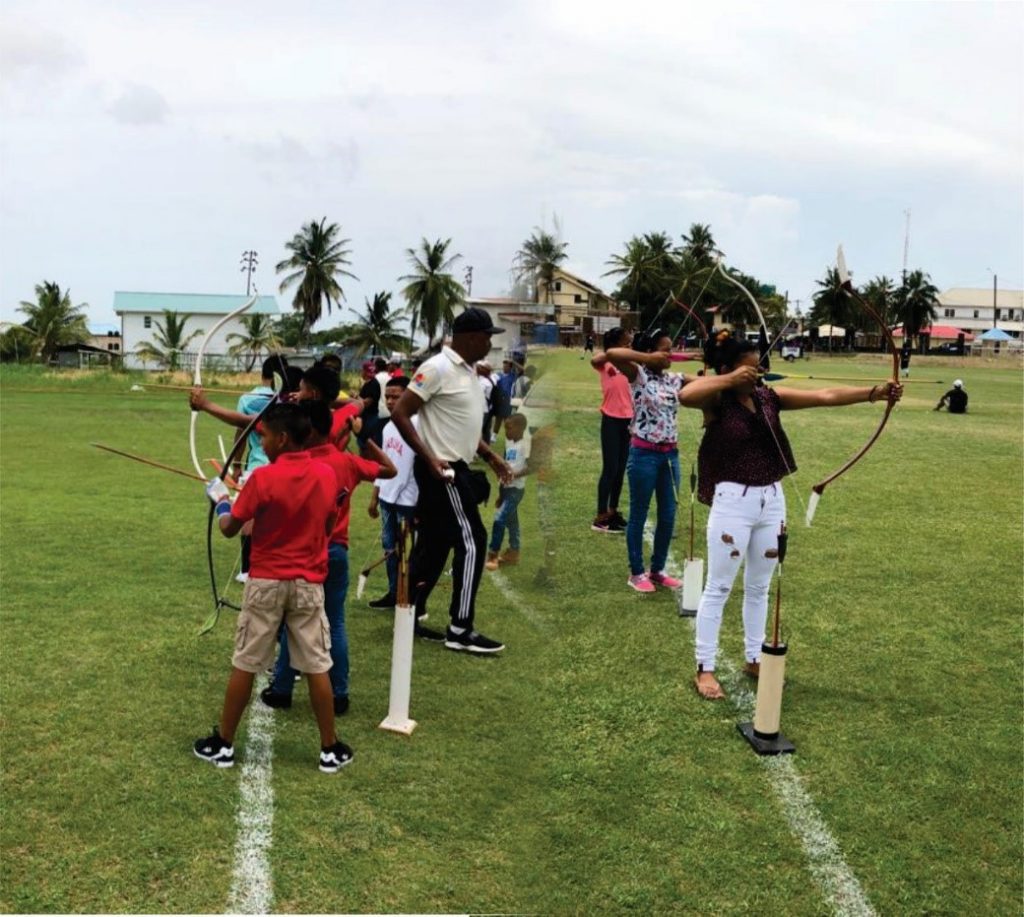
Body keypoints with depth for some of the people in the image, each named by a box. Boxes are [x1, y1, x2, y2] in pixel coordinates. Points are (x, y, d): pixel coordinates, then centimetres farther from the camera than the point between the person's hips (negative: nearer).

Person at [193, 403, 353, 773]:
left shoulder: (264, 478, -15)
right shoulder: (327, 475, -1)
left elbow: (230, 528, -5)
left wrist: (220, 500, 13)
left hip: (266, 582, -3)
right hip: (309, 584, 3)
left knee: (244, 665, 9)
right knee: (317, 667, 7)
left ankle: (223, 743, 20)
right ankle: (330, 749, 14)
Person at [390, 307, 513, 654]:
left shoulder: (467, 371, 14)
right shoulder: (438, 368, -15)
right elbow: (400, 414, -18)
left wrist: (490, 456, 14)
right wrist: (428, 458, -23)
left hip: (455, 470, 10)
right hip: (441, 471, -10)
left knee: (434, 545, 13)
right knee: (471, 541, -8)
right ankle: (460, 630, -2)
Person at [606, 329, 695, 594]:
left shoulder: (675, 379, 8)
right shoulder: (639, 375, -8)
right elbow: (611, 354, -25)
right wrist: (649, 359, -23)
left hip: (670, 454, 6)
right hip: (644, 454, -6)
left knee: (668, 516, 10)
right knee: (639, 516, 5)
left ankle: (657, 570, 26)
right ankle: (636, 573, 17)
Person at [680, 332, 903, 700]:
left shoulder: (769, 396, 5)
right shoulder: (717, 399, -10)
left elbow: (825, 396, 1)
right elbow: (686, 395, -33)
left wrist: (874, 392, -8)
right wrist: (731, 380, -24)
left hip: (771, 500, 6)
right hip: (733, 501, -6)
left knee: (758, 587, 17)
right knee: (718, 588, 3)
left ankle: (754, 659, 31)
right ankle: (705, 668, 12)